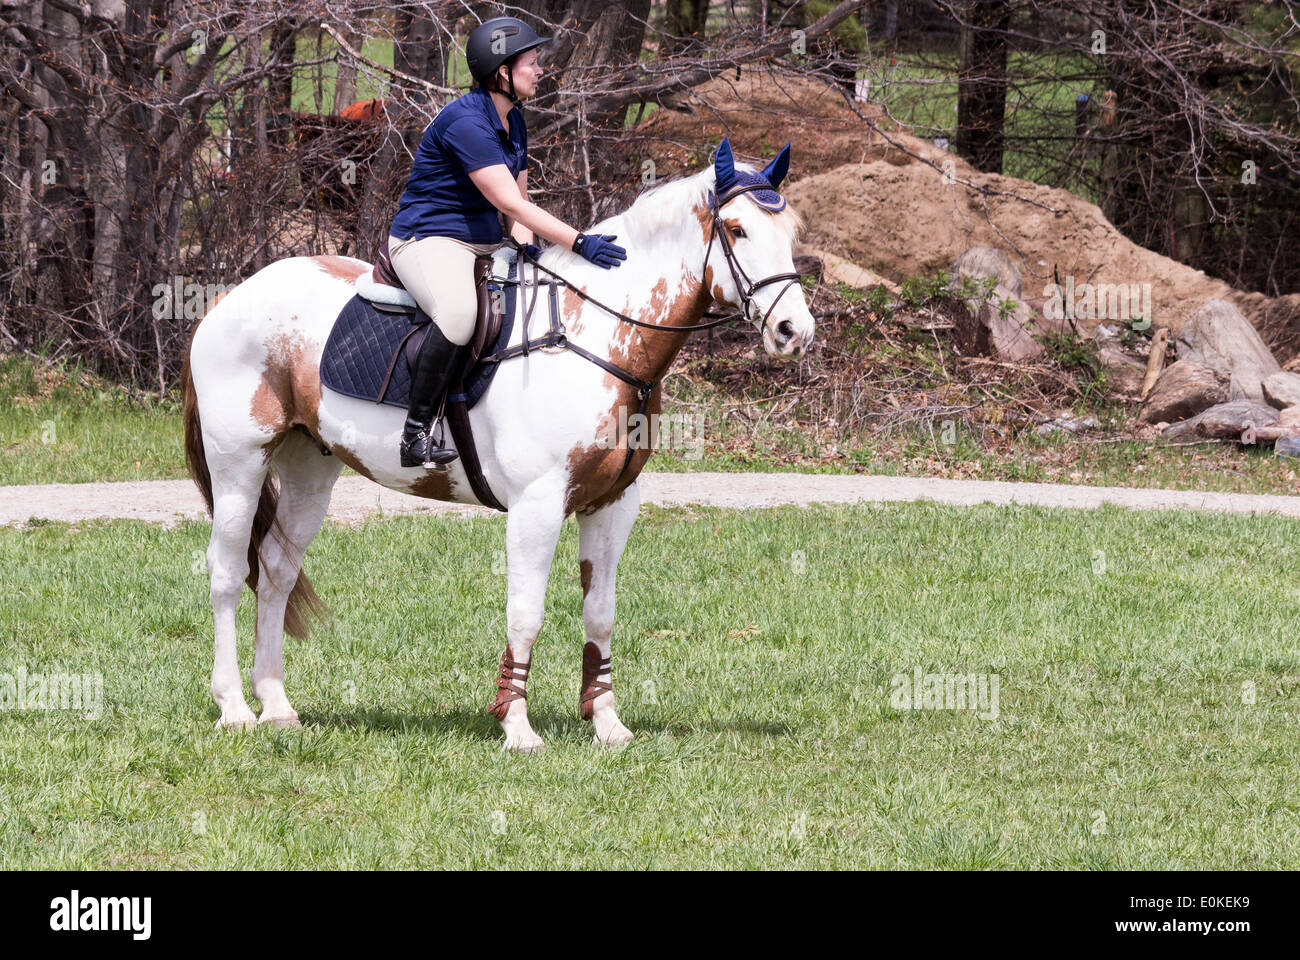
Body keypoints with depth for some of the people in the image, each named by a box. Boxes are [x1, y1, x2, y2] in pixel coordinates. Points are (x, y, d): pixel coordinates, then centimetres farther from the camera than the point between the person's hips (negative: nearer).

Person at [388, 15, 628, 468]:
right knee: (459, 311, -39)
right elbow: (509, 202, -26)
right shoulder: (467, 121, -20)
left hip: (485, 244, 10)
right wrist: (579, 242, -31)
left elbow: (519, 199, 18)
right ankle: (417, 432, -33)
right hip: (428, 240, -10)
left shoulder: (513, 122, 11)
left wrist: (526, 243, -4)